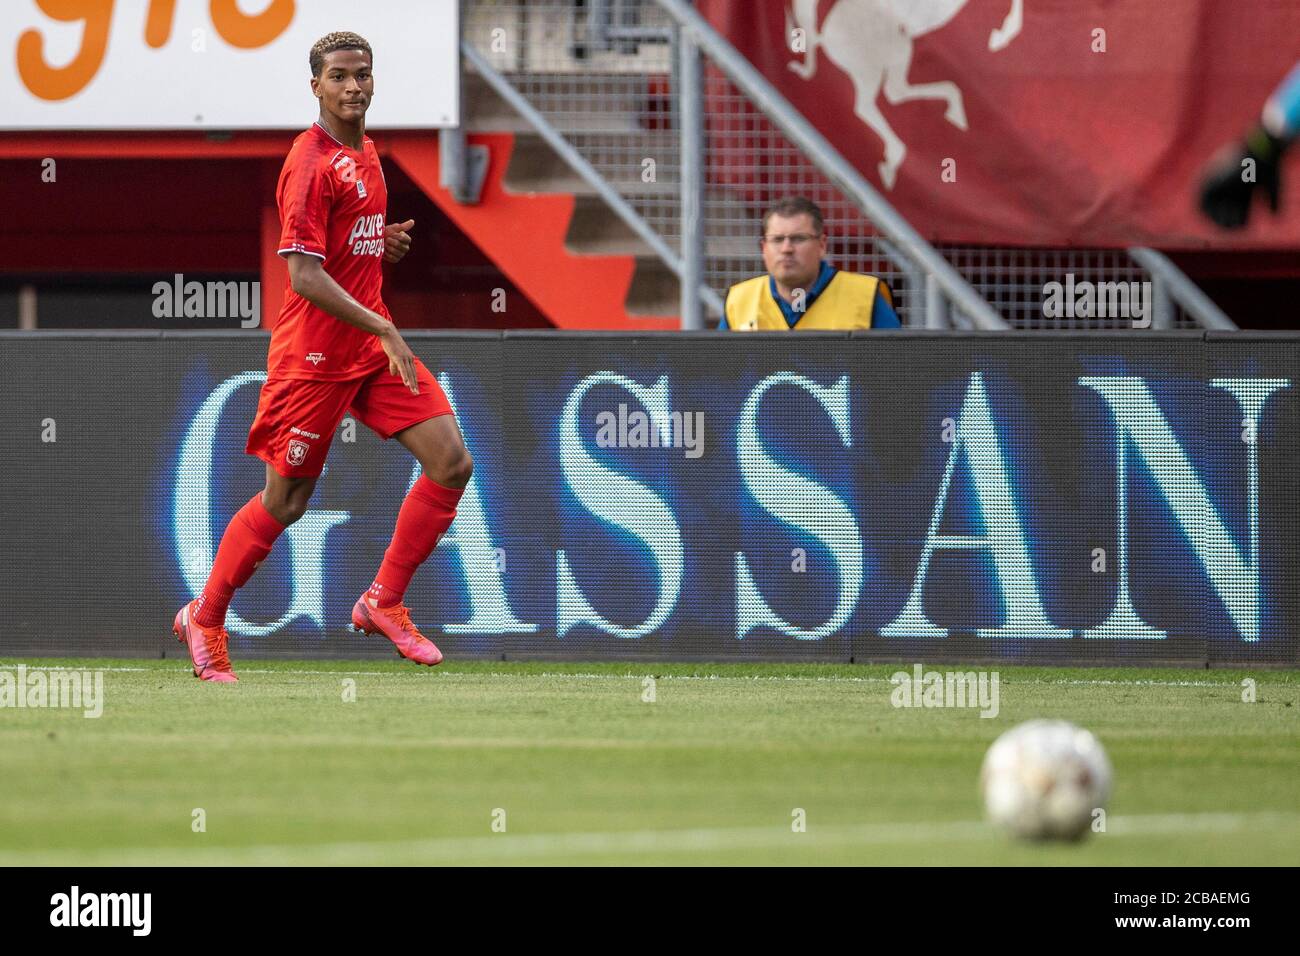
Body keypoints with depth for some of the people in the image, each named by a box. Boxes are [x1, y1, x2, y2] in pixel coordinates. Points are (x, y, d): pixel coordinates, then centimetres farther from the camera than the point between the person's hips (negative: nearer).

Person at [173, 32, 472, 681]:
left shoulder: (363, 152, 12)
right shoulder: (311, 163, -15)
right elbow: (304, 274, -22)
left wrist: (385, 241, 6)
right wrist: (383, 330, -25)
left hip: (373, 343, 8)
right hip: (316, 353, -8)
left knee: (452, 462, -6)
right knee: (285, 502, 2)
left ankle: (383, 602, 5)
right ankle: (204, 621, 20)